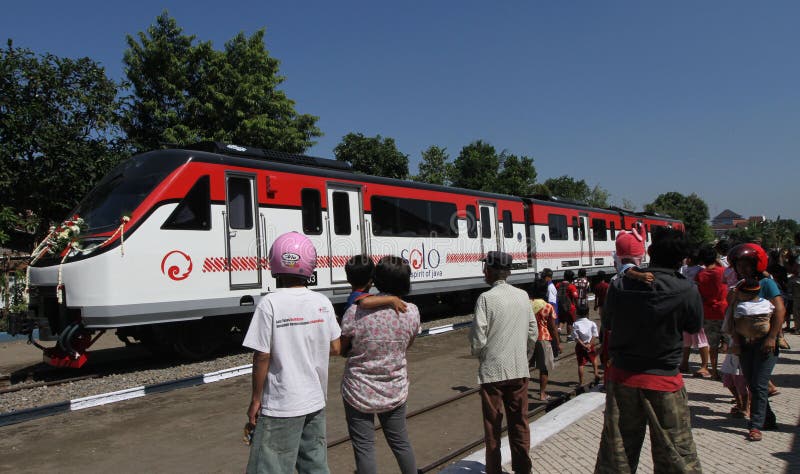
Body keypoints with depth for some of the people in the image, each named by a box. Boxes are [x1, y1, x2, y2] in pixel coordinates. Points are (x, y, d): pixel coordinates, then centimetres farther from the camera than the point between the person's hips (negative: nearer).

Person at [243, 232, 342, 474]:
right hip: (316, 401, 5)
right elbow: (335, 348, 6)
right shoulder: (323, 302, -2)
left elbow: (262, 357, -13)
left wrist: (256, 400, -2)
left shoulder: (270, 303, -15)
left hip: (282, 406, -5)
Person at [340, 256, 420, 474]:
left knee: (364, 448, 10)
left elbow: (341, 348, -6)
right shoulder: (411, 311, -11)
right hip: (395, 391, 3)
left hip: (360, 392, -3)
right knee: (400, 442, 22)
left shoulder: (356, 311, -19)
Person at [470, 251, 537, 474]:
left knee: (493, 424, 9)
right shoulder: (523, 295, 1)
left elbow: (478, 338, -15)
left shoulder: (486, 298, -14)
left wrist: (479, 355, 5)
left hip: (492, 371, -4)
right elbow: (533, 332, 6)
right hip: (519, 370, 4)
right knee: (519, 422, 16)